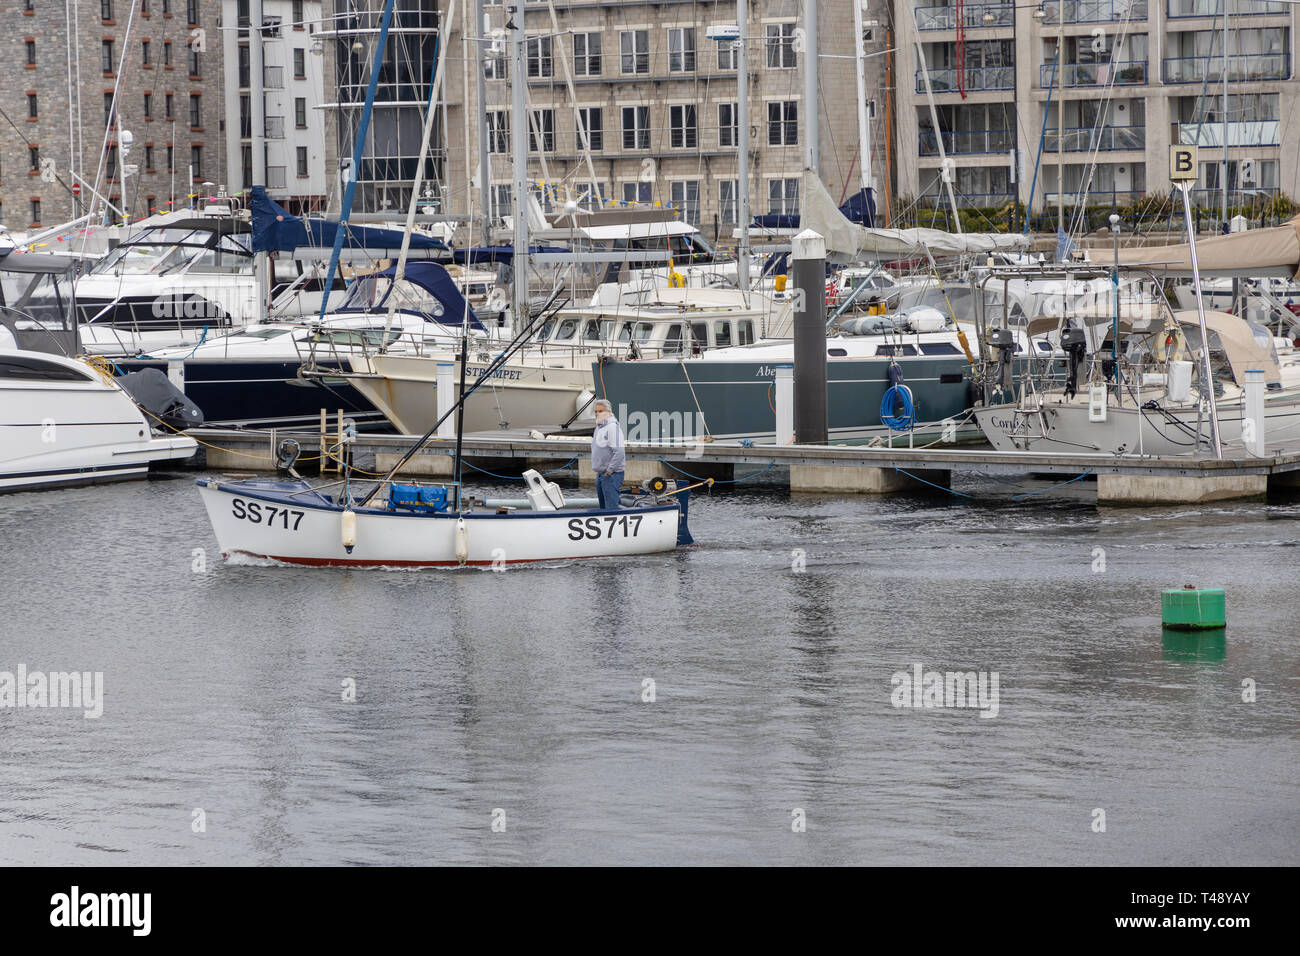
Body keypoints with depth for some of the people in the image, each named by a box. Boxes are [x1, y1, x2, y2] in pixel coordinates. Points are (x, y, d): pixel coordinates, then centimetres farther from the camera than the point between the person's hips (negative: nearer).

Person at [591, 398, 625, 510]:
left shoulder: (613, 427, -13)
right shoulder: (598, 428, 17)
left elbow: (619, 452, -21)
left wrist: (609, 470, -18)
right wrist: (599, 470, 16)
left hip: (611, 475, -10)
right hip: (600, 474, 10)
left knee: (611, 508, -13)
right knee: (603, 508, 13)